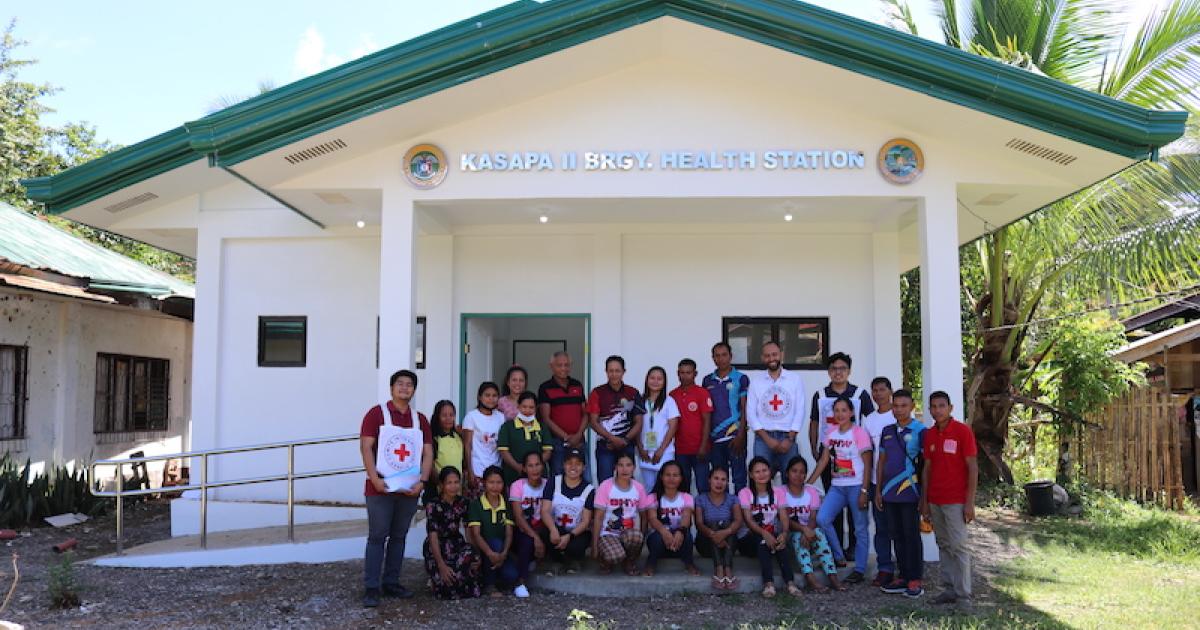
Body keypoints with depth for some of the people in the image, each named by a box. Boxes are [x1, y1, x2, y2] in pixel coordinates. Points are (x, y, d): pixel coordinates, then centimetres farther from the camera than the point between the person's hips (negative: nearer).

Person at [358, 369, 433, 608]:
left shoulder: (420, 420, 11)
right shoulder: (377, 413, -2)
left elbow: (428, 453, 8)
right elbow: (366, 447, -8)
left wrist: (422, 481, -6)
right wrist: (375, 479, -17)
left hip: (409, 490, 4)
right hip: (381, 489, -4)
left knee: (399, 537, 11)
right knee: (377, 537, -2)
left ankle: (391, 582, 20)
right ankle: (371, 588, 1)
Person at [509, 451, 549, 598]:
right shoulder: (517, 486, -8)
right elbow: (518, 517, -16)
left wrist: (540, 539, -22)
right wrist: (535, 537, -28)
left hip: (542, 530, 2)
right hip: (522, 532, -2)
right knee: (528, 540, -33)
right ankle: (520, 583, -26)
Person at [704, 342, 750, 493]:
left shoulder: (741, 379, 0)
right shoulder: (707, 381, 11)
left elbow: (744, 409, -2)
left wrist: (740, 435, -10)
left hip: (734, 435, -3)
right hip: (714, 437, 4)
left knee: (739, 477, -1)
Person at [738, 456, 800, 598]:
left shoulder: (778, 492, 7)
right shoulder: (745, 493, -1)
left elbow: (783, 517, -7)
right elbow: (748, 521, -14)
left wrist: (784, 533, -29)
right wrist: (764, 533, -33)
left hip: (773, 535, 2)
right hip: (752, 538, -2)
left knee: (779, 542, -32)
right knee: (762, 540, -35)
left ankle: (790, 583, -45)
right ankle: (768, 584, -49)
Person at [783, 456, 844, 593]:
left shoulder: (812, 492, 6)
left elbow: (813, 519, -7)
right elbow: (785, 521, -15)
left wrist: (808, 531, -29)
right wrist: (803, 529, -33)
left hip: (809, 531, 2)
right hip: (789, 534, -2)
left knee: (819, 534, -29)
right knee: (798, 536, -34)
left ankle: (832, 576, -39)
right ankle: (810, 578, -49)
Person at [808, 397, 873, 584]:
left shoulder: (859, 433, -6)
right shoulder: (832, 434, 10)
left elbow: (867, 465, -7)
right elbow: (823, 461, 13)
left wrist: (864, 491, -13)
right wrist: (807, 483, 8)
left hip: (856, 486, -5)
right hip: (837, 486, 5)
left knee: (860, 528, 2)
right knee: (821, 519, -10)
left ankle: (860, 569, 13)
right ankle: (838, 557, 7)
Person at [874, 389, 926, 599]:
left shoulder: (920, 431, -6)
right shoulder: (887, 431, 12)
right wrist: (878, 490, 13)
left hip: (910, 492, -6)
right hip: (889, 493, 6)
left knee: (912, 536, -1)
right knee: (897, 535, 10)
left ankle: (915, 581, 6)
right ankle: (903, 577, 19)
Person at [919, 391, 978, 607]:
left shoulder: (963, 431, -6)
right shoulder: (929, 435, 10)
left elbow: (972, 468, -7)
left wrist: (970, 502, -11)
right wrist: (924, 501, 10)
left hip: (956, 501, -5)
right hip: (935, 500, 5)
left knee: (959, 546, -5)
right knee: (944, 546, 9)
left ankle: (964, 595, 0)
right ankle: (949, 589, 15)